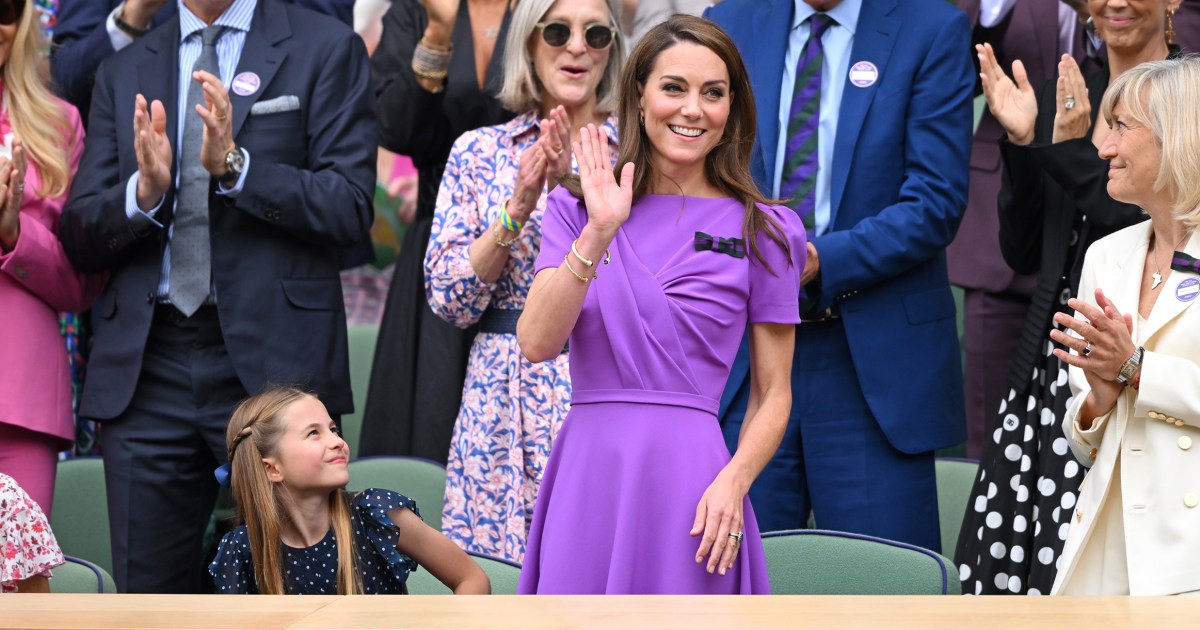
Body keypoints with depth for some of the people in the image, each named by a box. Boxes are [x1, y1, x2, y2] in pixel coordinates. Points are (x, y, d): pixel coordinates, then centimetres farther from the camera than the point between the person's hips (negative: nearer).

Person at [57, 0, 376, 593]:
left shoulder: (325, 49, 6)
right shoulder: (123, 72, 17)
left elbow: (350, 206, -4)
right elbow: (80, 238, 10)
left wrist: (235, 164, -17)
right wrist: (144, 191, -11)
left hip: (273, 360, -3)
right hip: (146, 369, 4)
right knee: (149, 593, 4)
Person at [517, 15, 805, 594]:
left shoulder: (764, 232, 4)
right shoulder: (576, 209, 8)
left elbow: (772, 393, 5)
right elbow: (536, 343, -6)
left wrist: (733, 482, -12)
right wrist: (598, 234, -15)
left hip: (690, 478, -1)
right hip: (586, 476, 1)